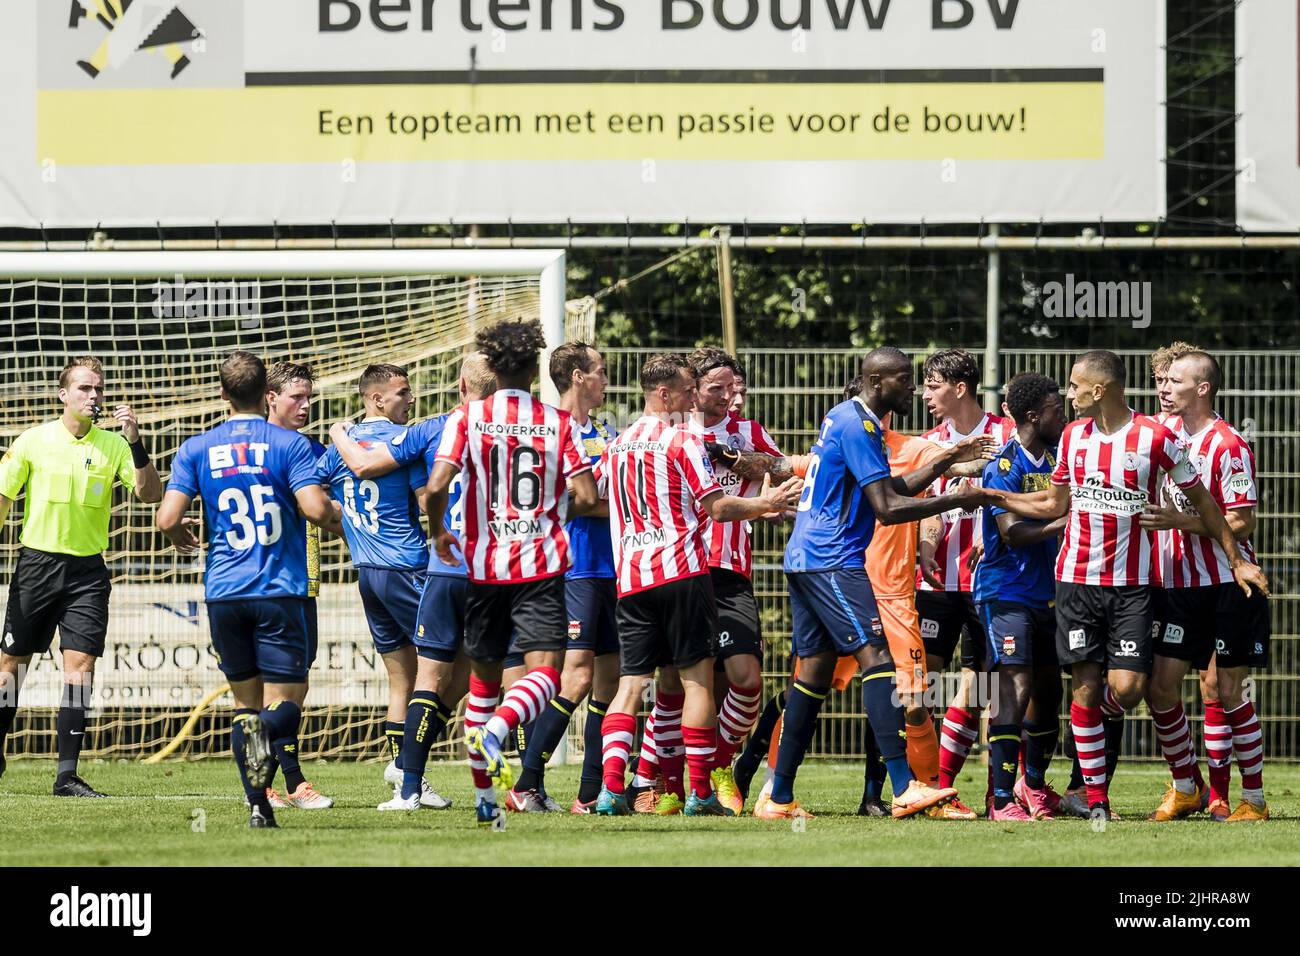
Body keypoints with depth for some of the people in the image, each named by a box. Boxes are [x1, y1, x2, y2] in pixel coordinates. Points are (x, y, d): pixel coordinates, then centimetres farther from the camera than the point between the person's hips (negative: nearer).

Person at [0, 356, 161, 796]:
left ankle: (67, 774, -7)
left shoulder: (113, 446, 2)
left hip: (87, 570, 1)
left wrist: (136, 443, -19)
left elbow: (150, 494, -6)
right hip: (37, 562, -1)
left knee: (81, 664, -9)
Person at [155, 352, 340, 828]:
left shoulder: (196, 449, 5)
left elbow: (168, 518, -3)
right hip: (280, 592, -3)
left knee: (246, 698, 13)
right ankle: (268, 745, -37)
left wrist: (180, 536, 20)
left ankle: (258, 803, -1)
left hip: (223, 593, 3)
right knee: (284, 698, -1)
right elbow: (315, 507, -14)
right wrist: (339, 517, 8)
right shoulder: (289, 444, -2)